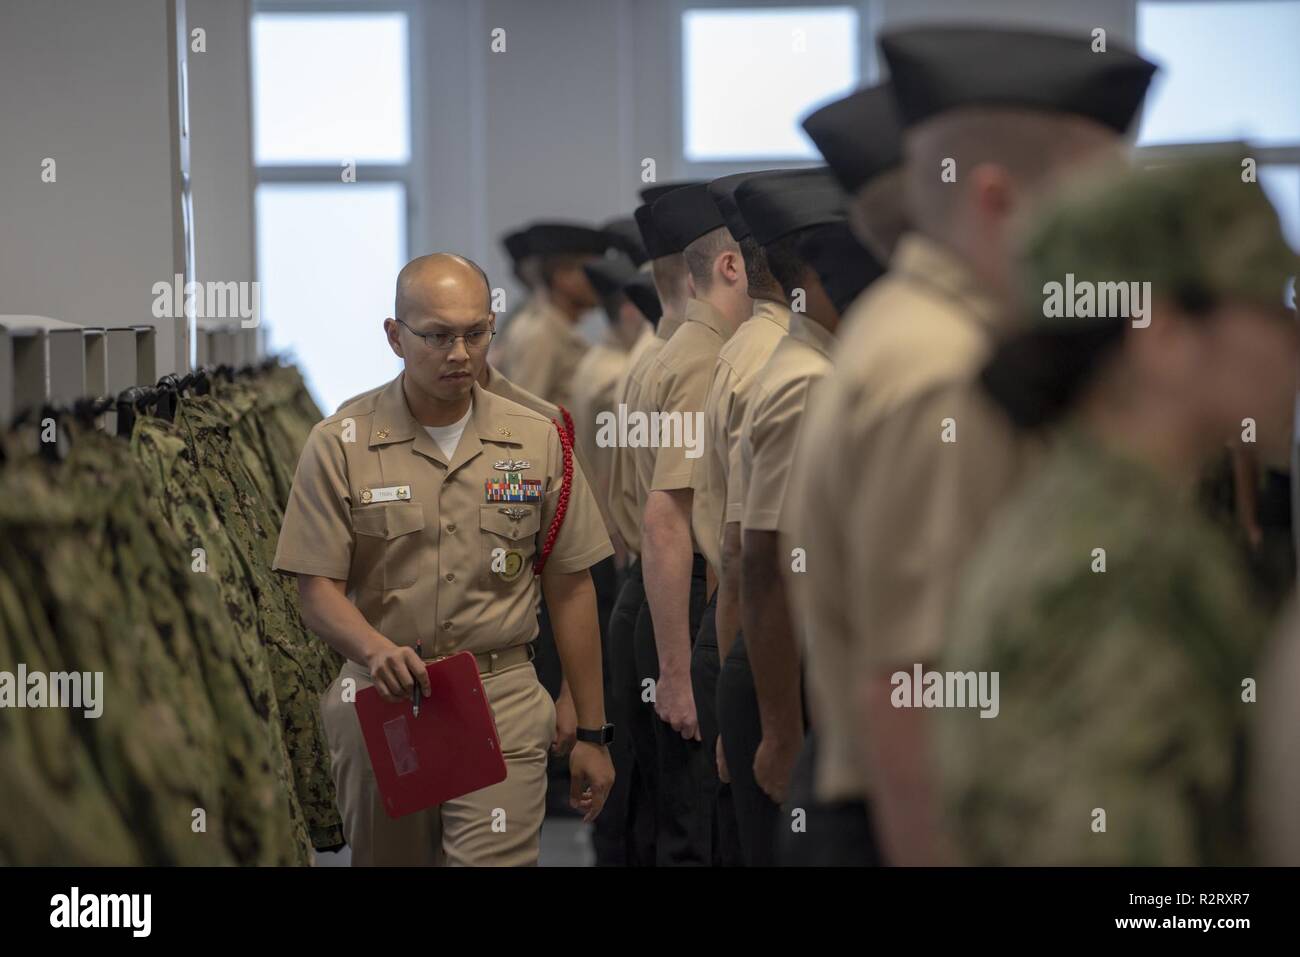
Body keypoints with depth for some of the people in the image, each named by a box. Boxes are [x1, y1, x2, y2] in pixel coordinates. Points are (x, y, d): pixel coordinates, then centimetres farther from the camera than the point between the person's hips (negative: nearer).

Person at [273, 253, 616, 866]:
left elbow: (569, 591, 8)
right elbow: (318, 590, -5)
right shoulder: (339, 445, -2)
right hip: (379, 700, 0)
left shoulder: (538, 442, 4)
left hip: (502, 702, 0)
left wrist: (591, 734, 7)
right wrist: (377, 649, -26)